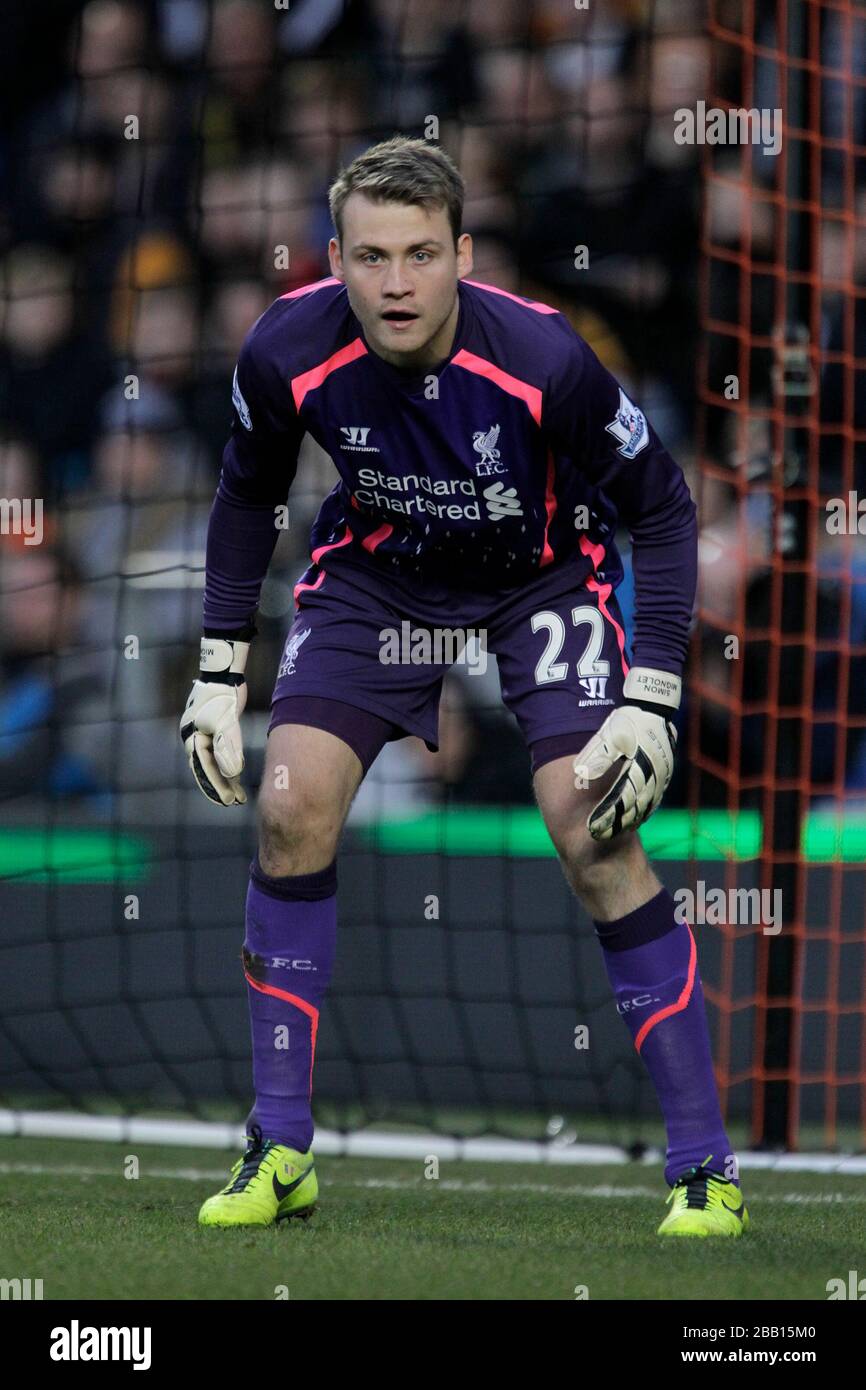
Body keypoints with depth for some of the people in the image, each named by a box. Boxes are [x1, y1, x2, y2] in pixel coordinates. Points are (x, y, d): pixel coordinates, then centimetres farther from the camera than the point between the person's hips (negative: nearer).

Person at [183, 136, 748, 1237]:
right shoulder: (288, 352, -24)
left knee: (594, 837, -17)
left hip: (542, 573, -3)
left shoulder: (542, 358, -33)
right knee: (292, 808, -13)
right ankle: (279, 1155, 0)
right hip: (379, 568, 3)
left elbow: (662, 508, -17)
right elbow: (247, 493, -1)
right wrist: (220, 672, -3)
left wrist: (652, 701, -22)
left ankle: (704, 1166, -7)